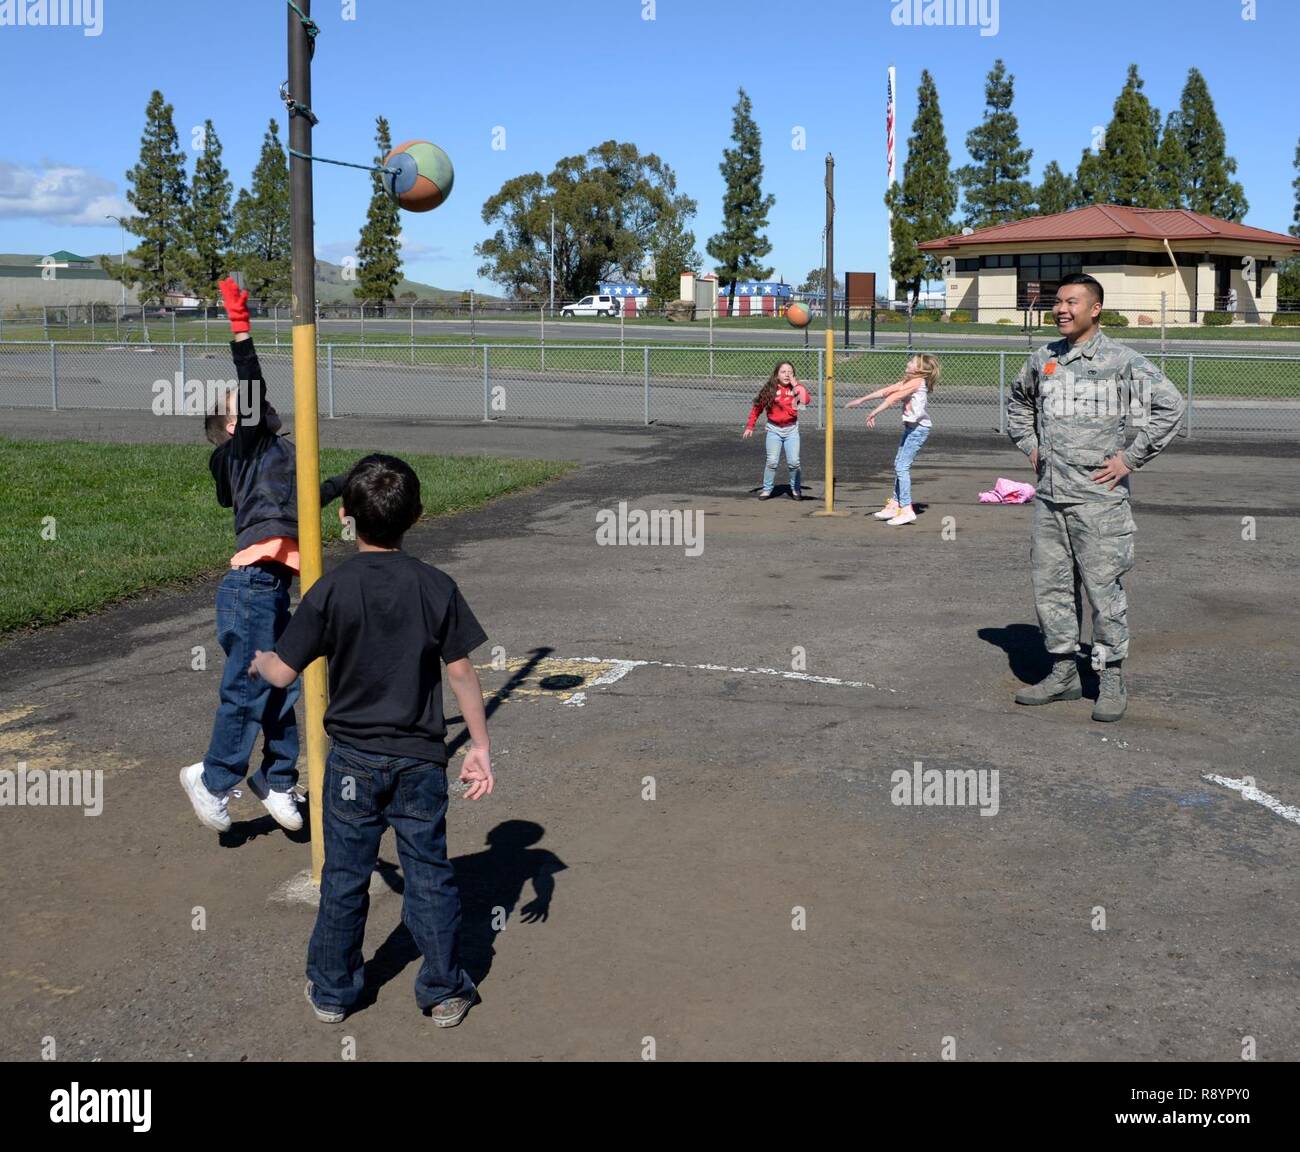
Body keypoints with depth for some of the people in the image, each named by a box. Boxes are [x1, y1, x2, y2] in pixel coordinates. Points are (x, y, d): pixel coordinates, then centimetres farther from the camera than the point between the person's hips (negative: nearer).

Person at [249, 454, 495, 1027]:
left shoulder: (331, 589, -11)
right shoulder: (437, 587, -7)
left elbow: (282, 672, -8)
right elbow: (461, 670, -4)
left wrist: (256, 662, 15)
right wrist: (480, 746, 4)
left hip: (353, 757, 0)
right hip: (420, 759, 1)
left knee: (344, 876, 12)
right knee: (429, 873, 11)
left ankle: (331, 990, 26)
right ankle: (445, 991, 19)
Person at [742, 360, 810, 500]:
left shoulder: (795, 388, -2)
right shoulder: (769, 389, -3)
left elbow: (805, 400, -21)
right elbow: (757, 408, 3)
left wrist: (796, 385, -16)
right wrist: (750, 427, 2)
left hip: (791, 429, 1)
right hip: (774, 429, 0)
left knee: (793, 462, -3)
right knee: (772, 461, -7)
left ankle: (796, 489, 17)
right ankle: (767, 489, 9)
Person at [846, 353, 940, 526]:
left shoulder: (917, 382, -16)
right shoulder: (908, 381, 12)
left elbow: (893, 398, -21)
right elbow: (886, 391, 13)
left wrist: (873, 413, -21)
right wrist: (861, 400, 13)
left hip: (918, 429, -10)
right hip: (910, 428, 10)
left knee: (902, 467, -12)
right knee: (899, 465, 15)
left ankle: (907, 510, -12)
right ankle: (894, 505, 24)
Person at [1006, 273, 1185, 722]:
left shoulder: (1122, 361, -7)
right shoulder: (1043, 358, 10)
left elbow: (1169, 405, -9)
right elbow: (1018, 401, 29)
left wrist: (1130, 458, -10)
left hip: (1098, 496, -6)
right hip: (1048, 496, 6)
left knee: (1104, 589, -2)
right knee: (1051, 586, 9)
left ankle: (1112, 681, 8)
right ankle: (1063, 673, 21)